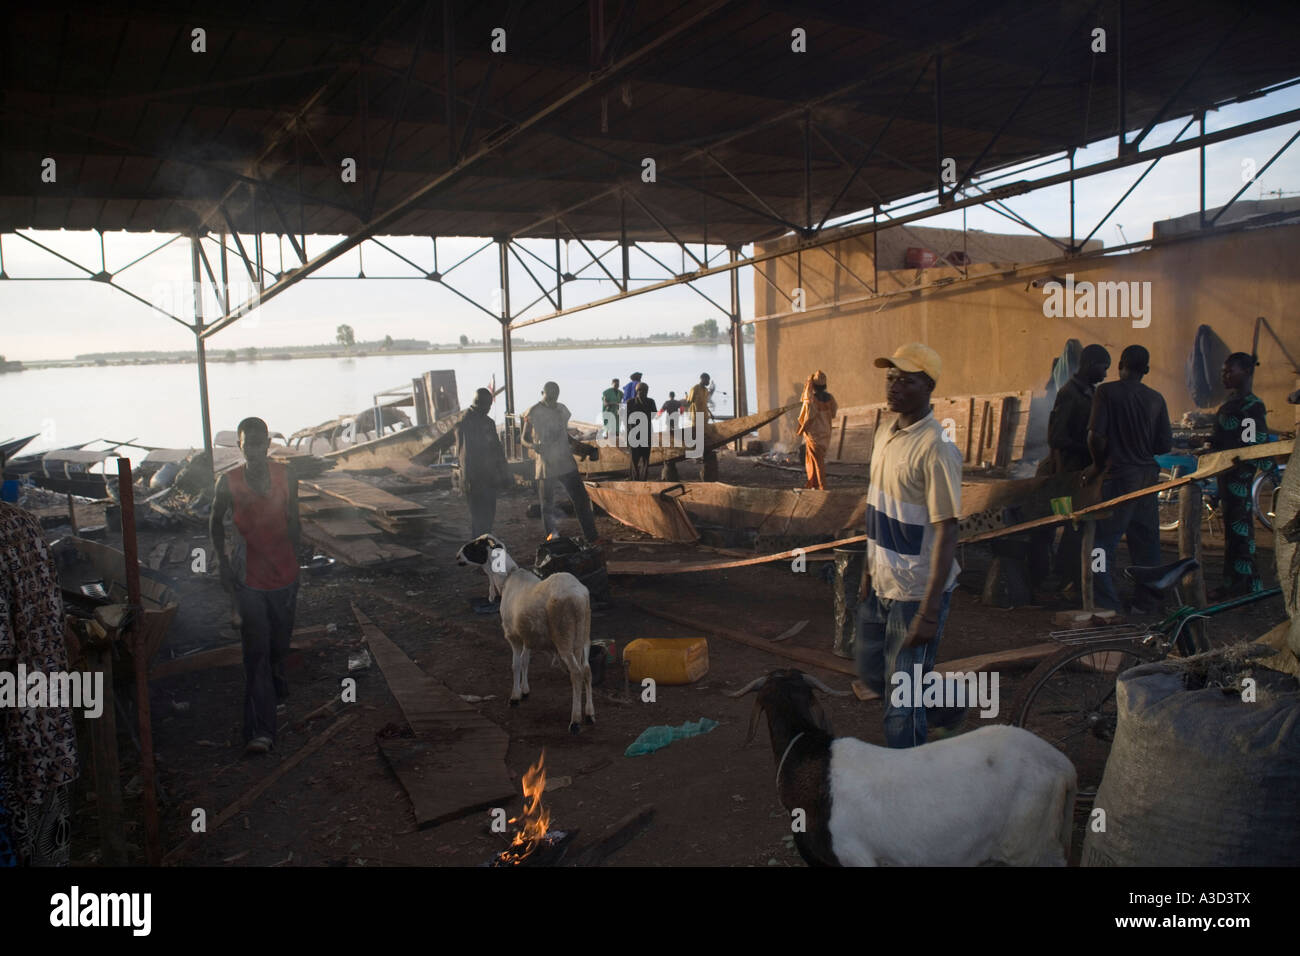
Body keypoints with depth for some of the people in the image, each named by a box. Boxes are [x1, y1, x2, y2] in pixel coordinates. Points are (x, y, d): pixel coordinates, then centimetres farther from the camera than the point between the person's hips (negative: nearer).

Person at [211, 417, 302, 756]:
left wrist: (294, 561, 8)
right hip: (249, 578, -2)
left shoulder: (286, 476, -4)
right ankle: (260, 730, -8)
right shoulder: (228, 482, -8)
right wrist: (223, 563, 3)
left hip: (284, 574, 2)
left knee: (279, 644, 16)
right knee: (256, 651, -8)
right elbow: (216, 521, 8)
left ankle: (276, 693, 45)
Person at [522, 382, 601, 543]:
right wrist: (533, 445, -21)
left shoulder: (562, 410, 10)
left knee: (581, 500, -3)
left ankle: (591, 539, 0)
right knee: (547, 506, 5)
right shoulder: (533, 413, -5)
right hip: (546, 465, -4)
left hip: (566, 463, 4)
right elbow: (525, 438, 0)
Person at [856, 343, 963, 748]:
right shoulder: (885, 435, 6)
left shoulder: (935, 448, -20)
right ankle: (944, 706, 46)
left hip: (916, 592, -8)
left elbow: (946, 532, -22)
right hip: (881, 586, 9)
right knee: (872, 671, 23)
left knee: (903, 698, 2)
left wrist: (929, 612, -24)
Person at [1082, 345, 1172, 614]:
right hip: (1148, 476, 5)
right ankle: (1147, 602, 22)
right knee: (1146, 541, 14)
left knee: (1104, 541, 0)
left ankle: (1108, 604, -3)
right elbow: (1166, 444, 5)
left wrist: (1098, 465, 1)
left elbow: (1096, 435, -15)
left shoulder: (1106, 391, -8)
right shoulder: (1156, 398, 5)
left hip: (1118, 475, -5)